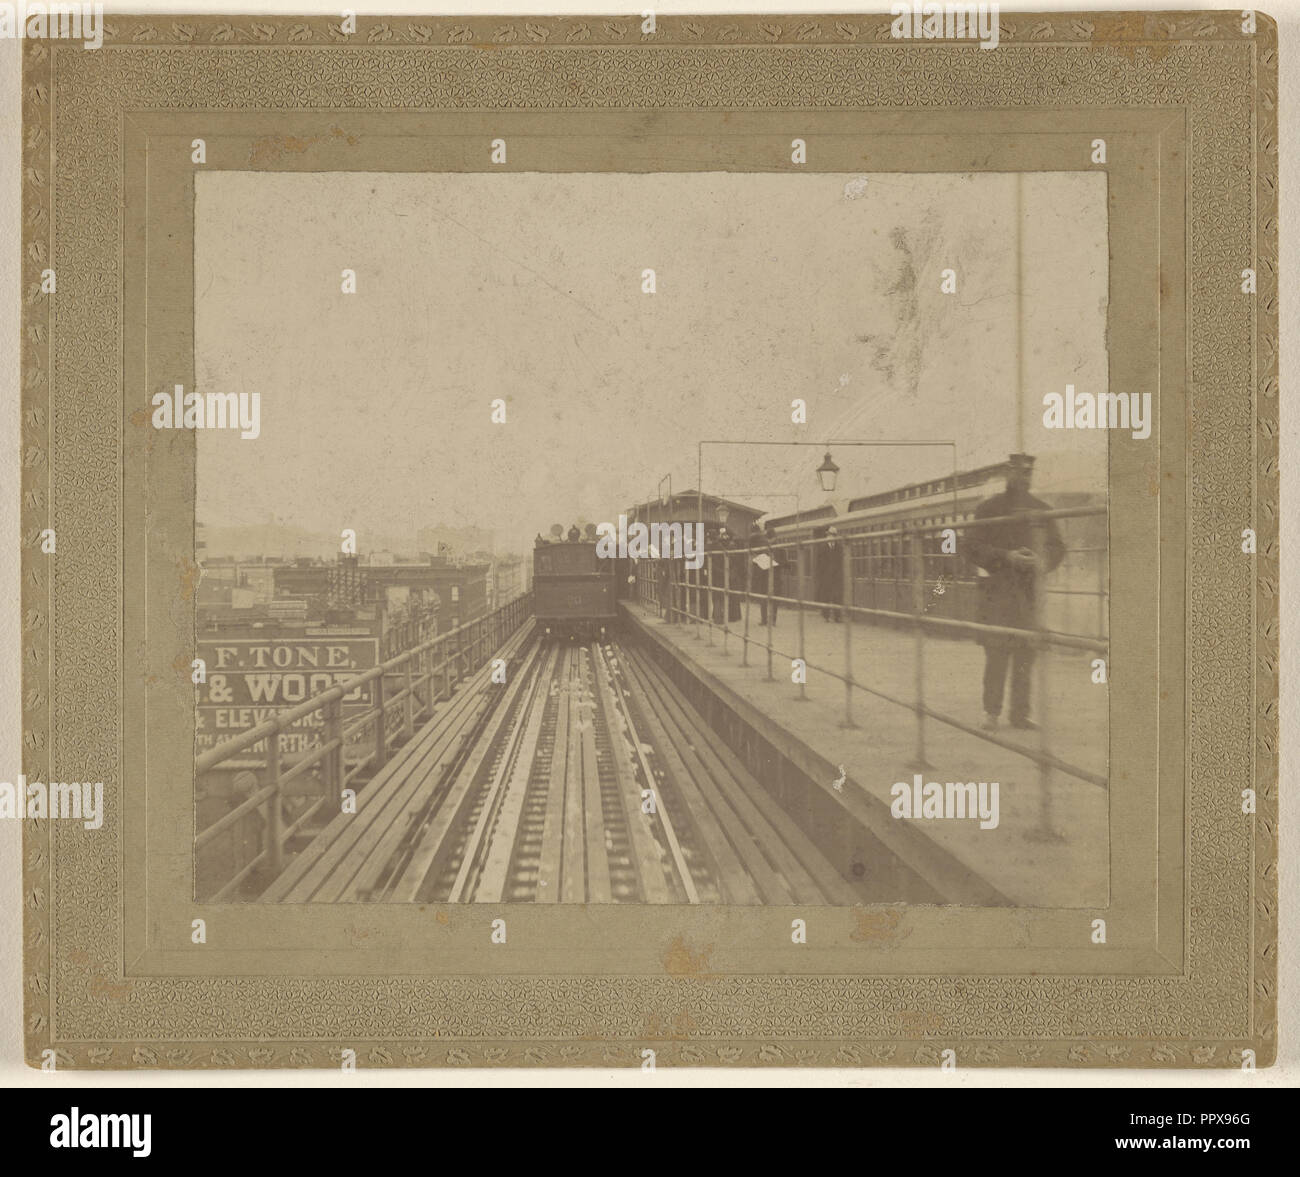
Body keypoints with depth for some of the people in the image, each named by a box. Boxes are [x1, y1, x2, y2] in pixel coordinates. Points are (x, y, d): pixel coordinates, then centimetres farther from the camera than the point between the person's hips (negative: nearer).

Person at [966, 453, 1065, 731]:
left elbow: (1057, 547, 13)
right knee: (996, 651, -6)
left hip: (1030, 590, 3)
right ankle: (991, 711, 1)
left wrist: (1043, 562, -9)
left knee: (1026, 653, 3)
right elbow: (974, 546, -2)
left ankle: (1020, 713, 9)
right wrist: (1007, 557, -15)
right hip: (997, 590, -3)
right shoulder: (988, 509, 4)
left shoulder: (1042, 510, 14)